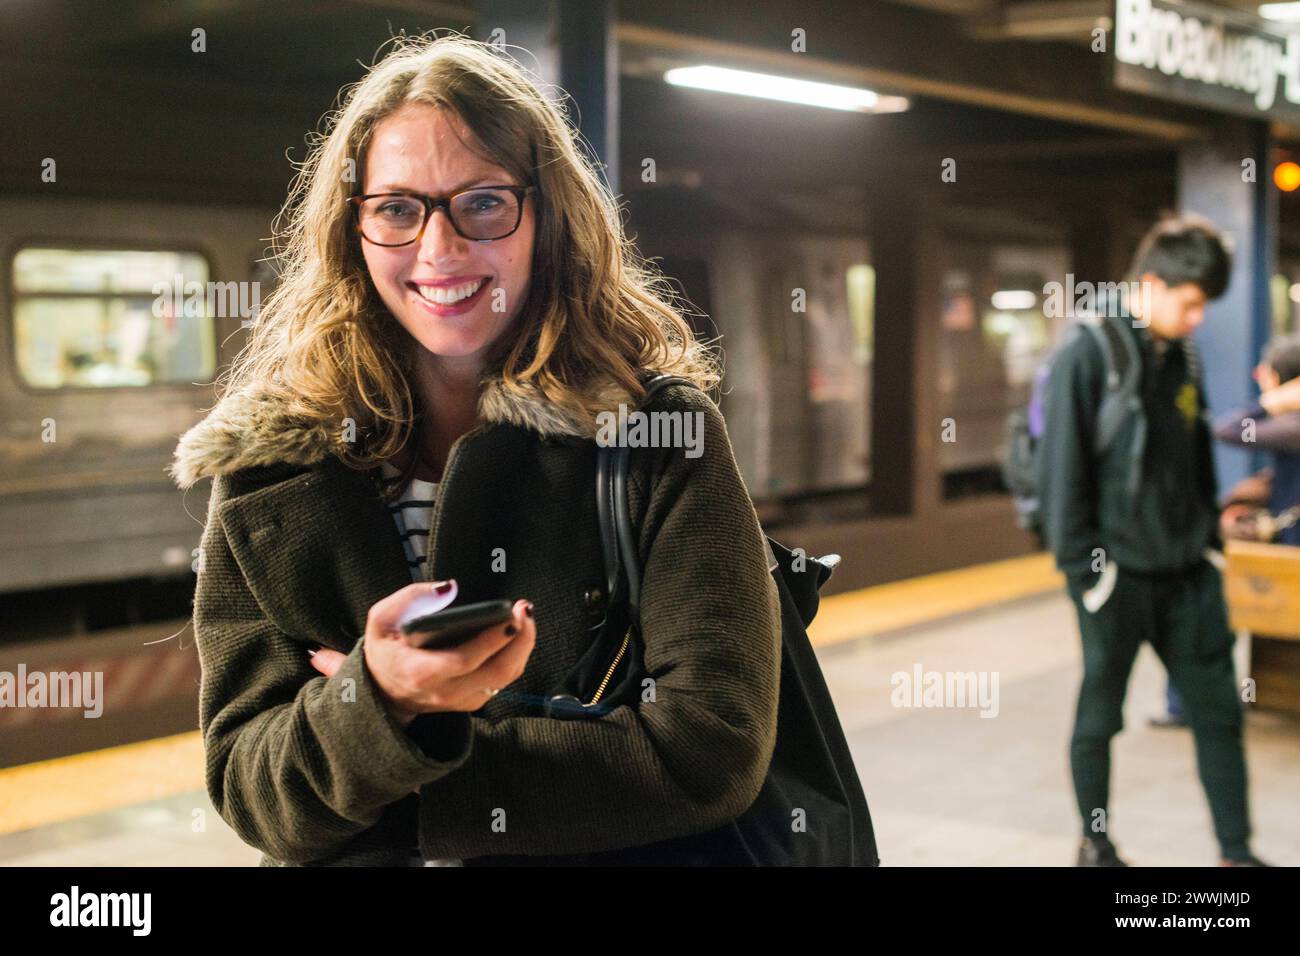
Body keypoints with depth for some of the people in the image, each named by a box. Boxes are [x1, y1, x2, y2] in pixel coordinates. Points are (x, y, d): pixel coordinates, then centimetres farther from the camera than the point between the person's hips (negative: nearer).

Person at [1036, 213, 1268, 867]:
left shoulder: (1181, 358, 9)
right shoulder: (1088, 356, -12)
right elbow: (1062, 470, -13)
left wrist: (1209, 538, 12)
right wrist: (1081, 569, -14)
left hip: (1186, 573, 6)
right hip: (1119, 575, -6)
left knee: (1218, 709, 7)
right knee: (1100, 714, 8)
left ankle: (1236, 851, 17)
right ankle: (1095, 844, 24)